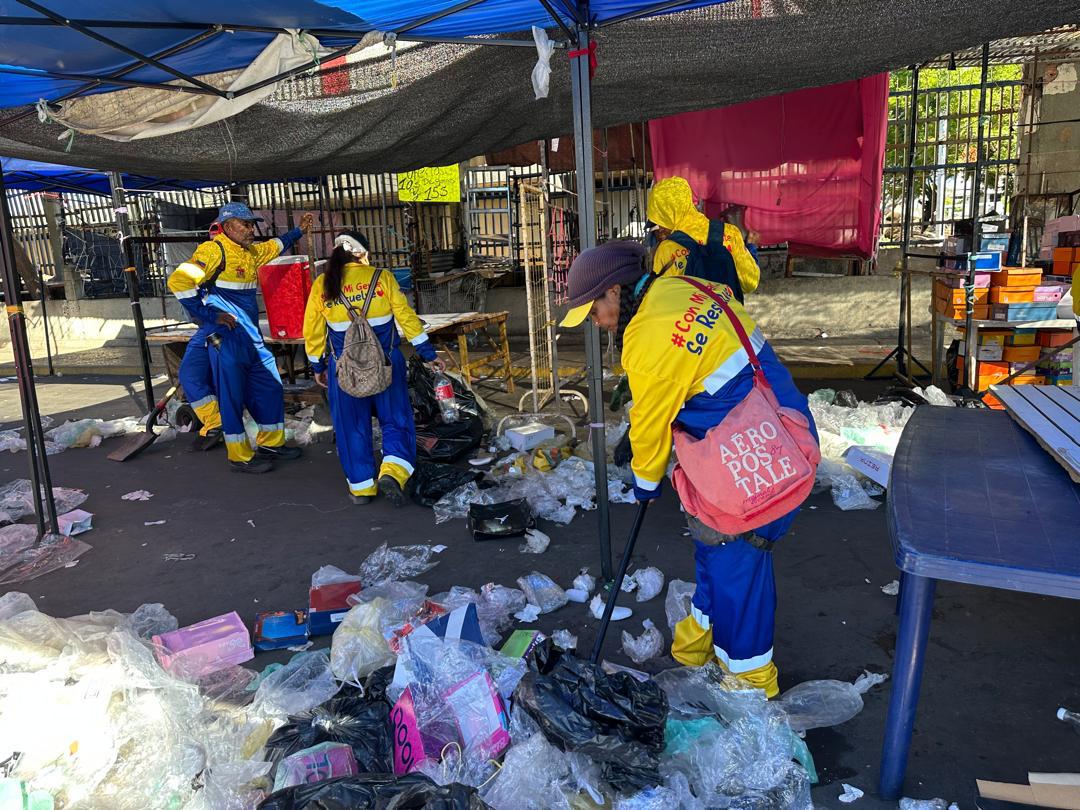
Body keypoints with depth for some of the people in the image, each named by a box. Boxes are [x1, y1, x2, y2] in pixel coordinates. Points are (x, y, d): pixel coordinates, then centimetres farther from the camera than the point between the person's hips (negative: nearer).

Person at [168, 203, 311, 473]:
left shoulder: (251, 252, 13)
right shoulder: (213, 251, -14)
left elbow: (275, 246, 36)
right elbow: (178, 281, -23)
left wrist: (298, 231, 39)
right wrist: (209, 315, -20)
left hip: (251, 337, 9)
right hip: (227, 338, -9)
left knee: (271, 389, 14)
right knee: (231, 397, 1)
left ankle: (271, 443, 29)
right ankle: (240, 457, 11)